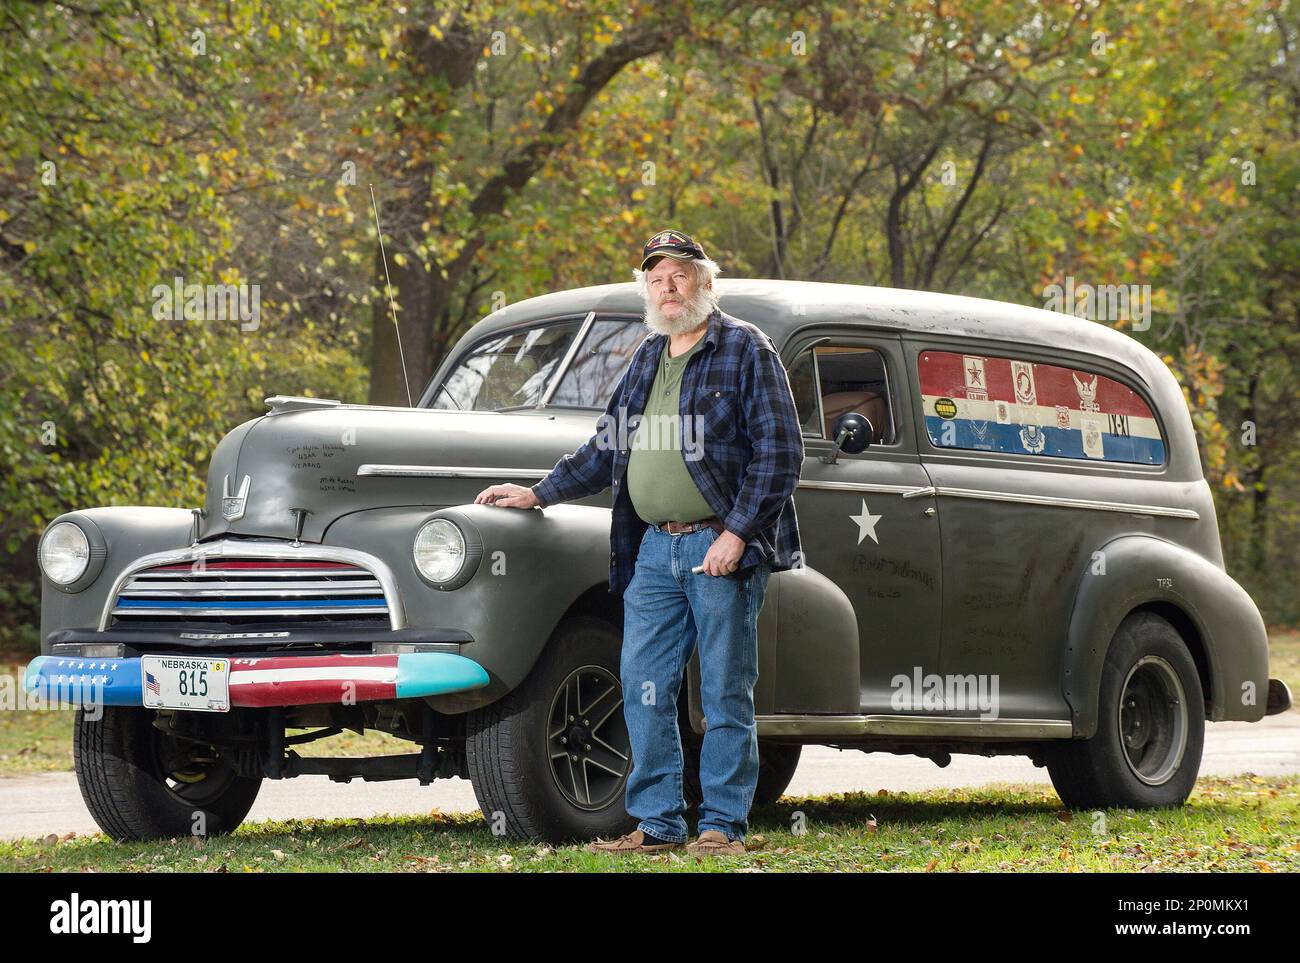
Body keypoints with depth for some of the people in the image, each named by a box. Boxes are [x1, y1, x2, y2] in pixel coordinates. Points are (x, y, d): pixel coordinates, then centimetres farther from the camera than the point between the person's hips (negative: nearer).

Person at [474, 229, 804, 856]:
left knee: (724, 694, -1)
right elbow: (607, 448, 27)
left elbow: (780, 452, -8)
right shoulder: (646, 359, 18)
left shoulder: (746, 350, -2)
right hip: (652, 549, 6)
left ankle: (723, 825, 4)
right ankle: (658, 823, 9)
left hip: (723, 547, -6)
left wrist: (737, 533, -14)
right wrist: (539, 494, 20)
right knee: (643, 688, 3)